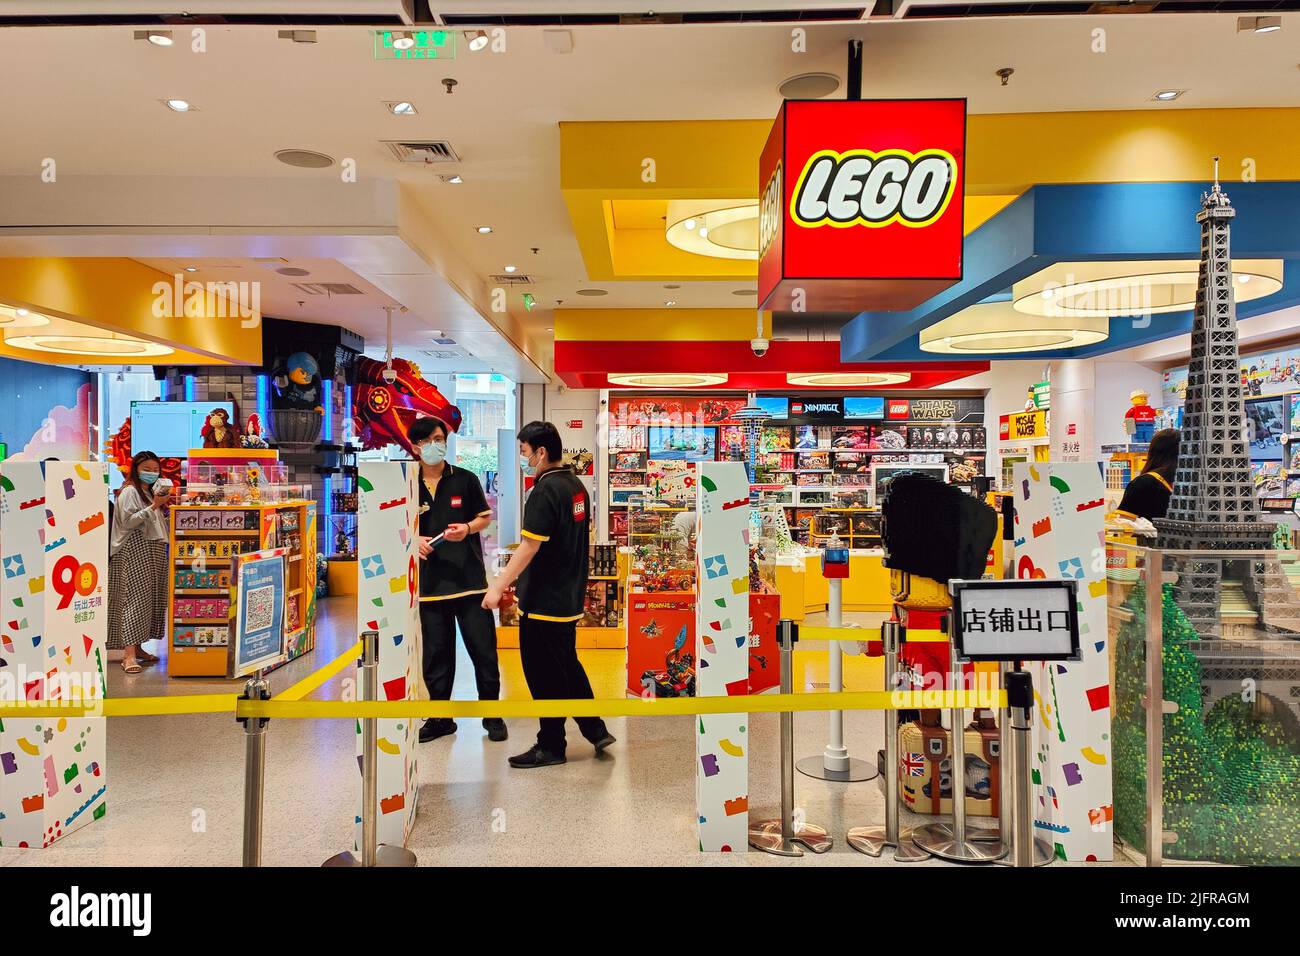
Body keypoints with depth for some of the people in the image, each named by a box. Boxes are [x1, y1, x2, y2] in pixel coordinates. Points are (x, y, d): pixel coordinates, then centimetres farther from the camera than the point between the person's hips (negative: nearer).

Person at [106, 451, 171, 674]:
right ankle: (129, 655, -16)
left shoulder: (152, 491, 21)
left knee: (150, 600, 7)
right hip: (134, 552, -9)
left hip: (153, 550, 9)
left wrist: (163, 507, 12)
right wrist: (154, 506, -19)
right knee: (135, 600, -14)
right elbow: (128, 522, -16)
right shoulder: (130, 491, -5)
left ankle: (137, 647, 15)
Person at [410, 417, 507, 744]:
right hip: (430, 581, 2)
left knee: (483, 649, 3)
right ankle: (440, 716, 26)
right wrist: (414, 541, -9)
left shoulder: (465, 480, 2)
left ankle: (492, 714, 18)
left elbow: (485, 517, 8)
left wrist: (467, 528, -11)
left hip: (469, 577, -1)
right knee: (435, 653, 11)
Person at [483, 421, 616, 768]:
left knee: (544, 674, 3)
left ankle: (551, 746, 14)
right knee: (567, 665, 20)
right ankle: (596, 730, 22)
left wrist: (499, 586, -19)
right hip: (570, 597, 9)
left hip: (543, 601, -9)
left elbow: (529, 547, -23)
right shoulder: (576, 486, 9)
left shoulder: (545, 492, -18)